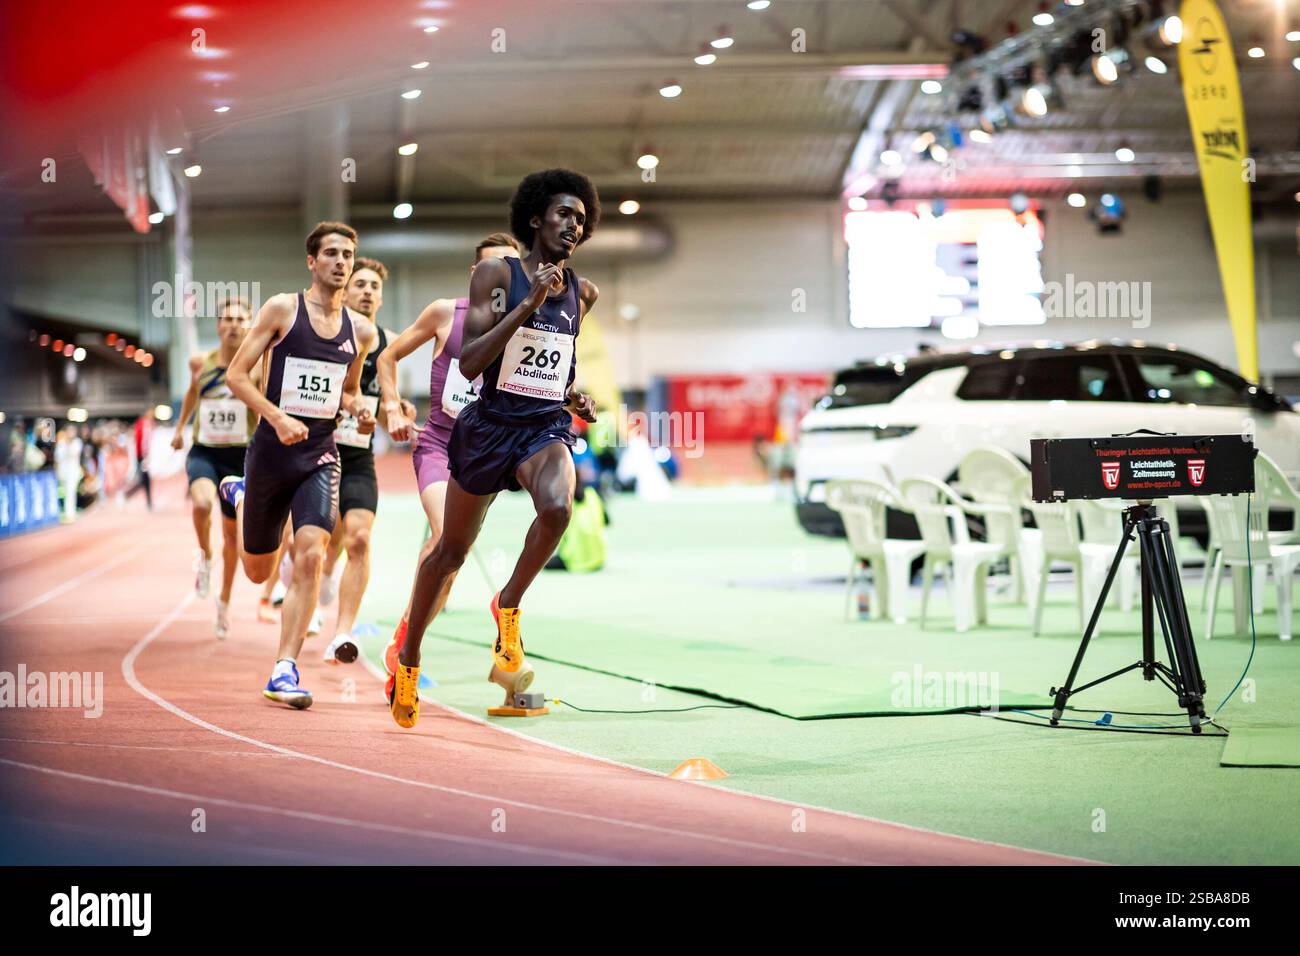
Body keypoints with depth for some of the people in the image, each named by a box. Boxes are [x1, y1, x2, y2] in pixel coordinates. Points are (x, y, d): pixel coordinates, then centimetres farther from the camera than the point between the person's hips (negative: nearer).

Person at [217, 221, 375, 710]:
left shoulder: (361, 330, 7)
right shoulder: (282, 308, -6)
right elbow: (235, 375, -7)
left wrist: (359, 410, 0)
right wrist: (278, 417, -21)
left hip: (320, 455, 2)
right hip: (271, 451, -2)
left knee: (311, 557, -19)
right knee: (258, 572, 14)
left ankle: (284, 671, -12)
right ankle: (238, 495, 48)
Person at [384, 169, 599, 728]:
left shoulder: (581, 293, 7)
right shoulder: (496, 274, -8)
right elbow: (470, 364, -17)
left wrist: (575, 399, 5)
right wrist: (529, 302, -22)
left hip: (547, 427, 2)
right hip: (490, 424, -2)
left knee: (557, 507, -33)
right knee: (452, 551, 12)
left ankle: (508, 608, -8)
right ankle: (408, 658, 34)